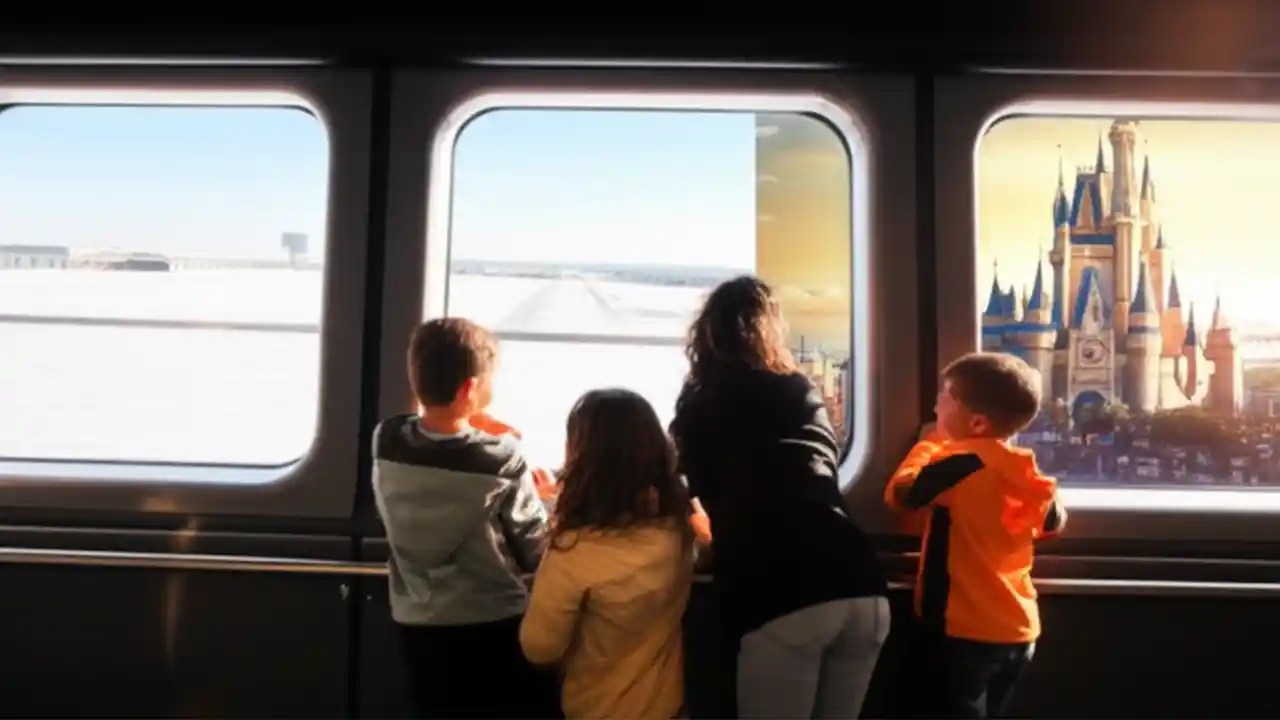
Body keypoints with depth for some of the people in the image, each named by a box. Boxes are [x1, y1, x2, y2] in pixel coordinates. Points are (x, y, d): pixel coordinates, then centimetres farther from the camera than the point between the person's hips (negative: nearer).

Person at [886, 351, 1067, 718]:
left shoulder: (964, 464, -20)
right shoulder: (1024, 469, 1)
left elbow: (899, 492, -19)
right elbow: (1054, 522, 18)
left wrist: (929, 442, -3)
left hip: (965, 630, -7)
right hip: (1017, 629, 7)